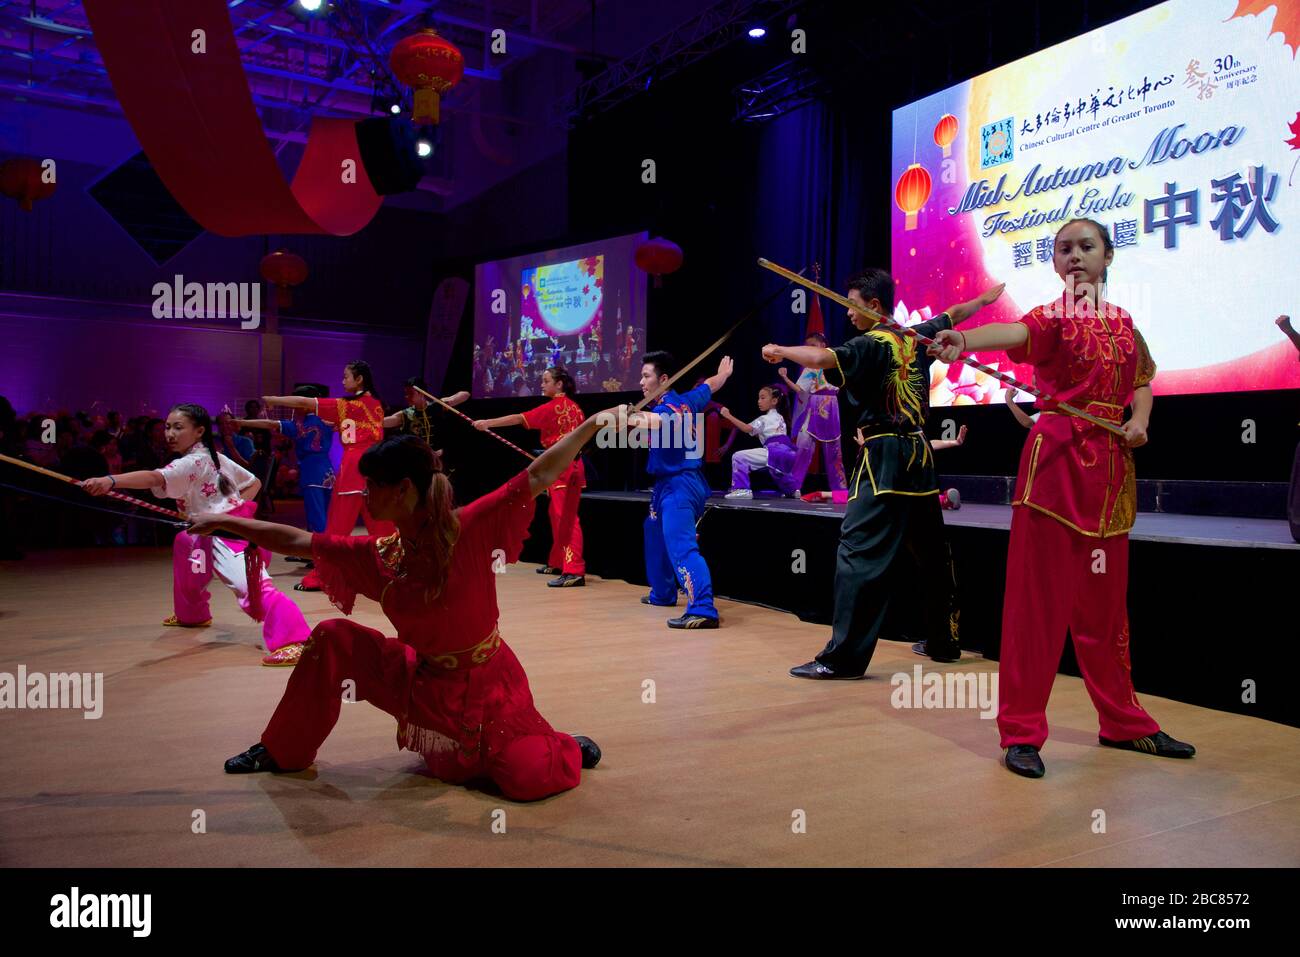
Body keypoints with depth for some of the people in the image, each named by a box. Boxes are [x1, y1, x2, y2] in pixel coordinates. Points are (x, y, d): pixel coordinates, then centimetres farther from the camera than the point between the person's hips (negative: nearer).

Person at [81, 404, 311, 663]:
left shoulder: (191, 463, -15)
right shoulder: (214, 457, 13)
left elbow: (155, 478, -34)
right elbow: (253, 483, 18)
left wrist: (110, 481, -46)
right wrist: (232, 506, 9)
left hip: (229, 535, -11)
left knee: (253, 586, -30)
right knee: (183, 543, 36)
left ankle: (292, 639, -45)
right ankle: (193, 614, 49)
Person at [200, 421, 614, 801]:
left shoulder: (467, 528, -20)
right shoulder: (377, 556, -6)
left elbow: (539, 476, -20)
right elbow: (296, 541, 2)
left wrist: (597, 420, -21)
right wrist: (226, 522, 4)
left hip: (486, 685, -4)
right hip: (424, 685, 4)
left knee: (529, 780, -19)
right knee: (332, 639, -5)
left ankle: (566, 746, 19)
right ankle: (282, 751, 16)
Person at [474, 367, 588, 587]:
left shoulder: (553, 407, -12)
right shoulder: (573, 407, 12)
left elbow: (519, 419, -16)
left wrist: (488, 423, -15)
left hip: (560, 467, -9)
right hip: (572, 465, 9)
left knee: (566, 519, -11)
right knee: (558, 517, 17)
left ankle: (575, 571, -14)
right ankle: (557, 563, 26)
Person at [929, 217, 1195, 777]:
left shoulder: (1124, 323, 15)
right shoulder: (1053, 319, -2)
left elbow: (1141, 380, 26)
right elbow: (1015, 332, -24)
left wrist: (1139, 420, 3)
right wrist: (963, 339, -46)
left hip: (1111, 464, 5)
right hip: (1057, 458, -5)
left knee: (1105, 597, 13)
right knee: (1039, 594, -6)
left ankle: (1123, 721, 28)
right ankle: (1021, 730, 1)